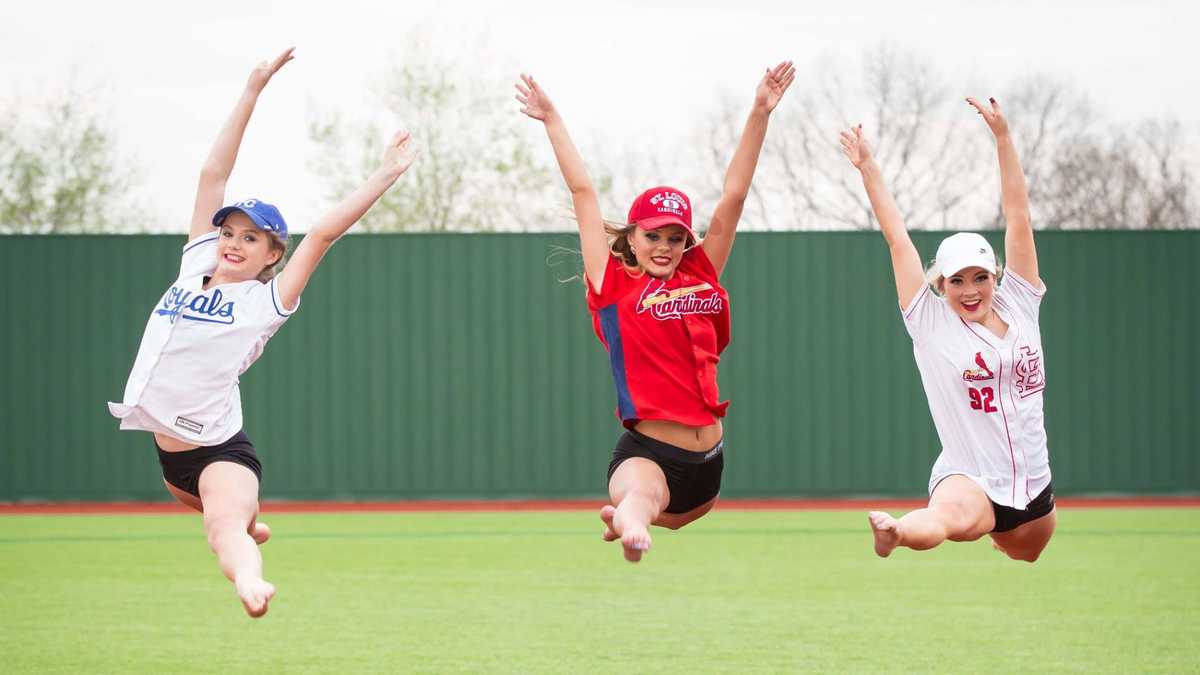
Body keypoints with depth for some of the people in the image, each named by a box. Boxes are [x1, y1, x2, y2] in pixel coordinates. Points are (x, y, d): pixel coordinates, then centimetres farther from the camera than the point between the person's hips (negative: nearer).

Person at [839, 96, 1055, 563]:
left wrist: (1003, 137, 3)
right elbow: (898, 239, -1)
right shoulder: (931, 323, 0)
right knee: (952, 517, -37)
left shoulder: (1017, 307, 8)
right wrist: (869, 171, -2)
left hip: (1033, 486, 6)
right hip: (968, 481, -6)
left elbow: (1018, 218, 6)